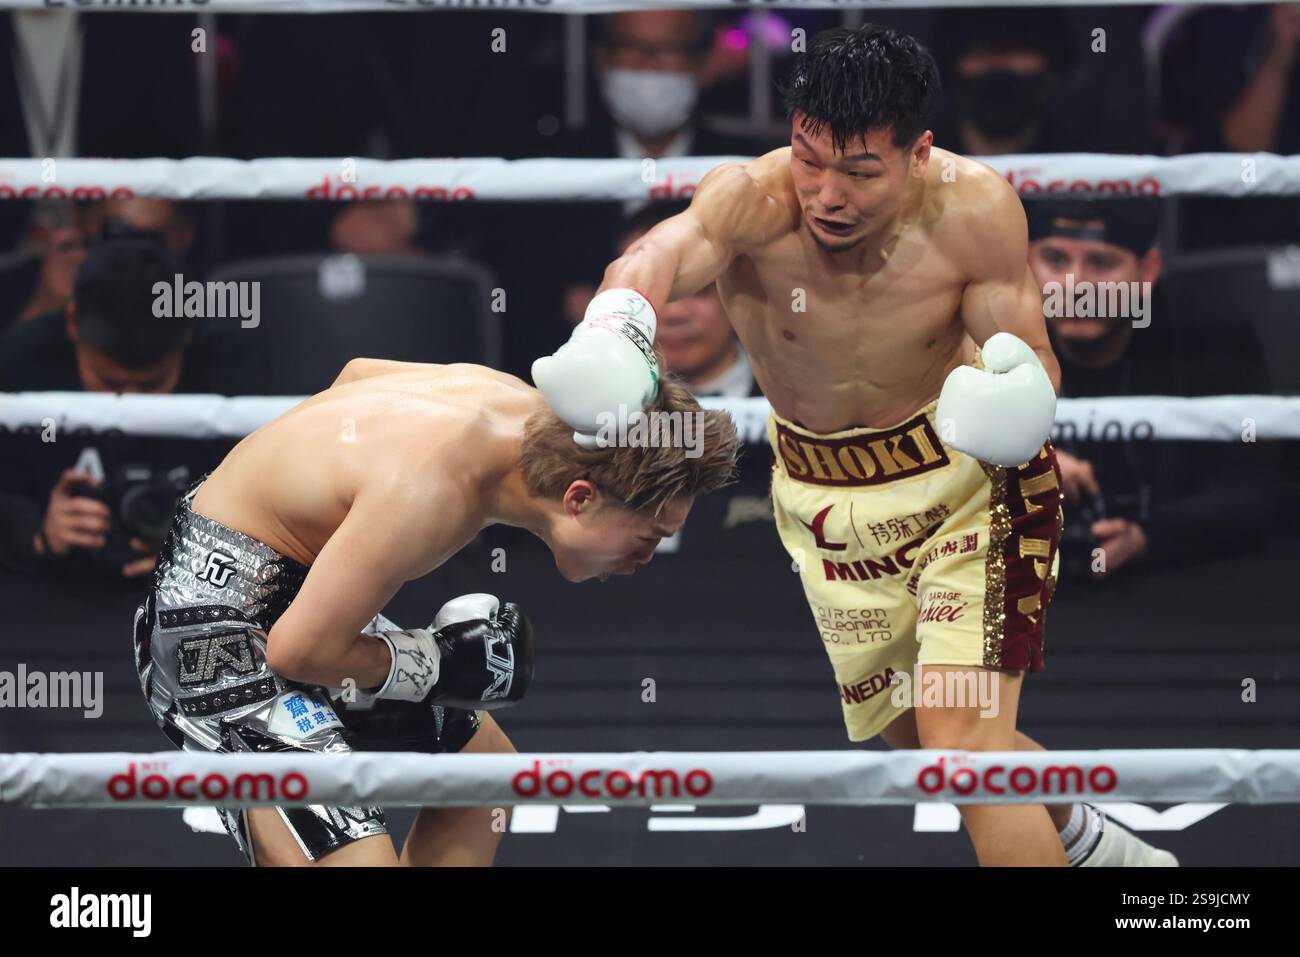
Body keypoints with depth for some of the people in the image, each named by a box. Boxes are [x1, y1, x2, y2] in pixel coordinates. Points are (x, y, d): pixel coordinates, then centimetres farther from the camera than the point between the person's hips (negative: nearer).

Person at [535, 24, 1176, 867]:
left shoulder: (972, 209, -25)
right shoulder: (754, 202, -29)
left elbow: (1032, 357, -18)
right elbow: (664, 253, -50)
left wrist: (1020, 395, -43)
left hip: (971, 480, -3)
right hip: (826, 498, 3)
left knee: (962, 732, -18)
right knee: (917, 739, 19)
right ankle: (1078, 836, 47)